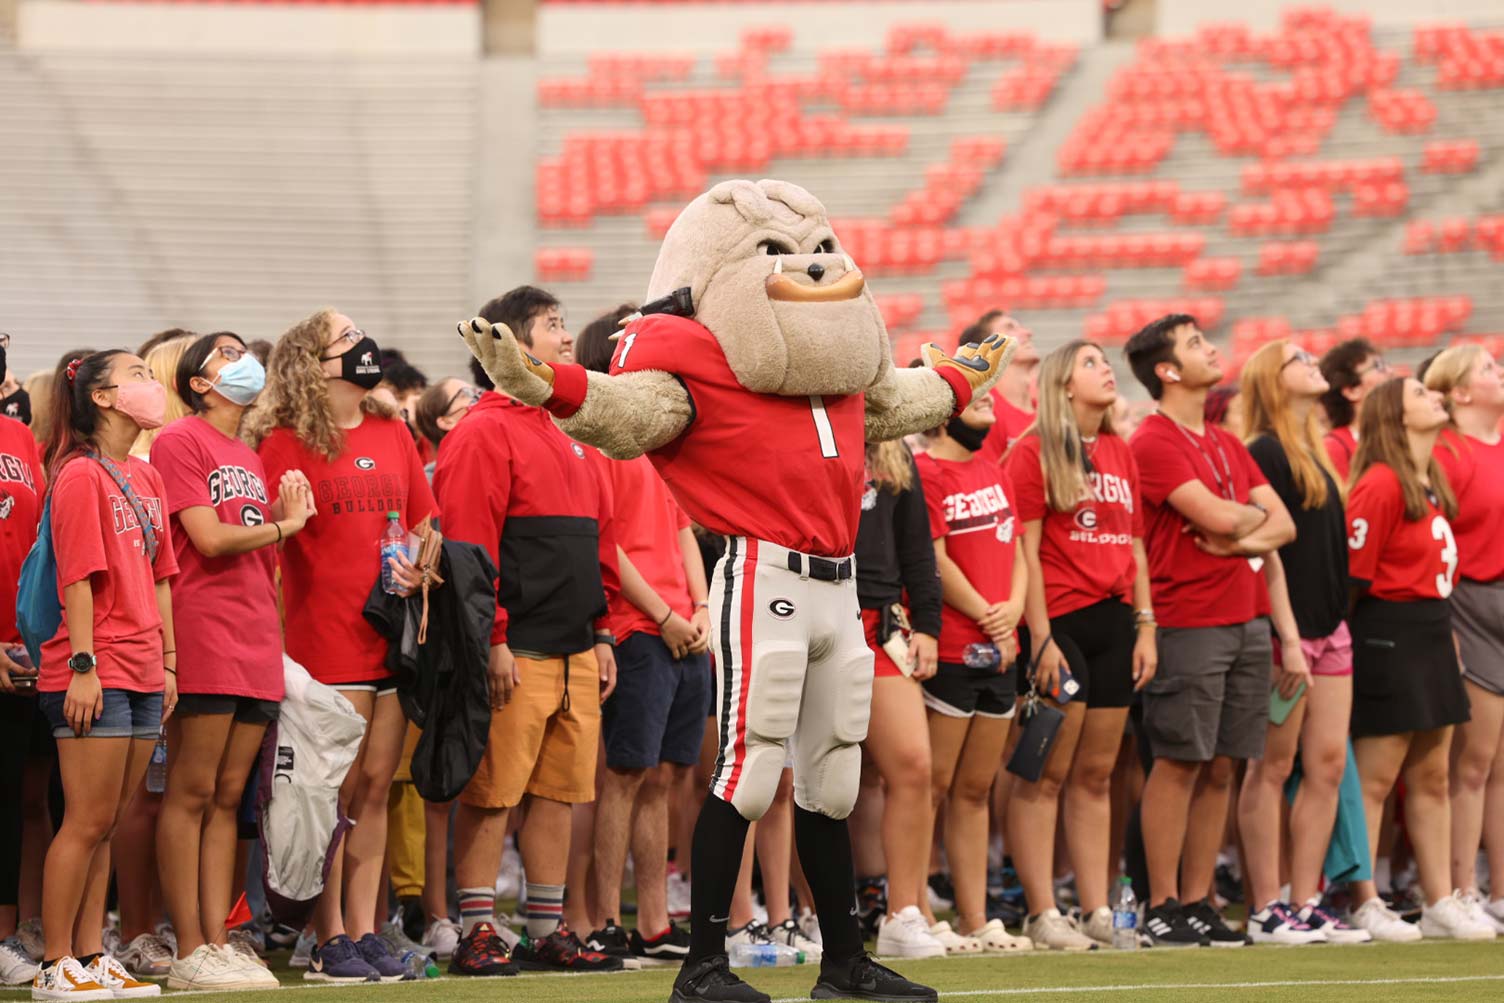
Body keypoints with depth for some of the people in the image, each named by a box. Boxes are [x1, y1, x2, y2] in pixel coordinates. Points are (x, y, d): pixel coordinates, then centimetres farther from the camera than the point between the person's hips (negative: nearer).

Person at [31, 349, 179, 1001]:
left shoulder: (146, 478, 16)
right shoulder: (82, 475, -8)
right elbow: (78, 577, -13)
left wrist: (168, 665, 14)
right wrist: (83, 665, -18)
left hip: (142, 673, 8)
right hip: (95, 672, -8)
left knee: (105, 824, 9)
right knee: (87, 821, -6)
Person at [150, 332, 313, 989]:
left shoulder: (251, 459, 22)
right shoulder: (179, 442, -3)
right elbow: (209, 538, -12)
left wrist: (286, 517, 6)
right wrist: (281, 524, 1)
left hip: (256, 640, 8)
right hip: (204, 634, -8)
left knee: (227, 798, 6)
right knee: (191, 794, -6)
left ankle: (217, 943, 6)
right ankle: (190, 954, -7)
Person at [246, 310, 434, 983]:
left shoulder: (392, 434, 15)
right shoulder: (287, 442, -2)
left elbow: (425, 523, 19)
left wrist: (420, 566, 1)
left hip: (394, 634, 5)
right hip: (326, 641, -5)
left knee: (376, 788, 6)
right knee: (336, 793, -4)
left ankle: (363, 931, 11)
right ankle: (329, 941, 1)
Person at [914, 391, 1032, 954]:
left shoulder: (993, 474, 17)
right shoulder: (925, 472, -7)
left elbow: (1015, 554, 17)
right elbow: (935, 561, -12)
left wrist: (1014, 610, -2)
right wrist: (988, 618, -9)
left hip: (998, 652, 8)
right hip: (950, 649, -8)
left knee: (975, 790, 10)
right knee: (934, 786, -7)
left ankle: (975, 921, 13)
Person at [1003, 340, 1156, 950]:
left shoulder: (1121, 454, 16)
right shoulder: (1034, 452, -4)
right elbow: (1025, 550, -8)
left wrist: (1145, 626, 11)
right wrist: (1040, 638, -14)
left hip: (1113, 623, 6)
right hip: (1060, 623, -6)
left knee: (1096, 774, 8)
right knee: (1046, 775, -5)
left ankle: (1098, 912, 10)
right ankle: (1043, 916, -5)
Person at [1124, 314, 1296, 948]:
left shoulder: (1226, 444, 18)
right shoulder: (1154, 443, -8)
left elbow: (1283, 525, 13)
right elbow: (1216, 517, -18)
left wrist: (1243, 538, -7)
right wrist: (1255, 513, 2)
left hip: (1245, 621, 8)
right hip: (1188, 625, -7)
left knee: (1220, 768, 7)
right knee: (1179, 763, -6)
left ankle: (1199, 902, 11)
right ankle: (1162, 907, -2)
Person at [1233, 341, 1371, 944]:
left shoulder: (1314, 454, 18)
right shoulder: (1266, 453, -9)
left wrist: (1338, 623, 16)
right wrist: (1287, 635, -20)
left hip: (1328, 627, 9)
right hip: (1285, 629, -8)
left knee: (1328, 765, 6)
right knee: (1274, 767, -5)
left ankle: (1306, 905, 9)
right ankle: (1267, 912, -3)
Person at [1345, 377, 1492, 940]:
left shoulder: (1432, 481, 14)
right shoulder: (1381, 484, -15)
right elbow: (1352, 574, -15)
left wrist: (1446, 634, 15)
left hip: (1431, 632, 9)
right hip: (1389, 634, -9)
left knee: (1430, 777, 12)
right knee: (1376, 778, -6)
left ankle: (1440, 903, 16)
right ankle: (1362, 908, -3)